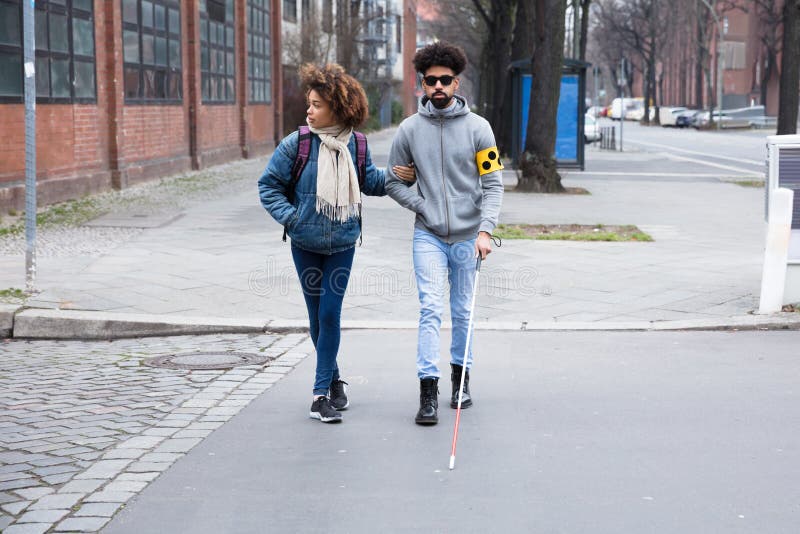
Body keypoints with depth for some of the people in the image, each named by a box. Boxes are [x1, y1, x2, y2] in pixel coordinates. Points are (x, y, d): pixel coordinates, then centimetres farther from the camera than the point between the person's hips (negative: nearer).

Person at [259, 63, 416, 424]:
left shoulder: (355, 145, -2)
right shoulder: (296, 144, -9)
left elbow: (369, 181, 14)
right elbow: (269, 185, -1)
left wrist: (395, 176, -3)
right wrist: (290, 217, -12)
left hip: (342, 245, 0)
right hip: (306, 245, 0)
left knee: (330, 314, -5)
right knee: (317, 317, 9)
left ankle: (322, 393, -1)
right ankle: (333, 379, 29)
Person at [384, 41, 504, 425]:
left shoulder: (478, 128, -1)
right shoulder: (409, 129, 2)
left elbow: (493, 183, -4)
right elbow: (393, 181, 10)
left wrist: (485, 230, -15)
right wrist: (423, 205, -4)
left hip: (469, 236, 0)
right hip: (428, 236, 0)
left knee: (463, 313, 10)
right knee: (430, 309, -10)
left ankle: (460, 377, 28)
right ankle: (428, 391, -10)